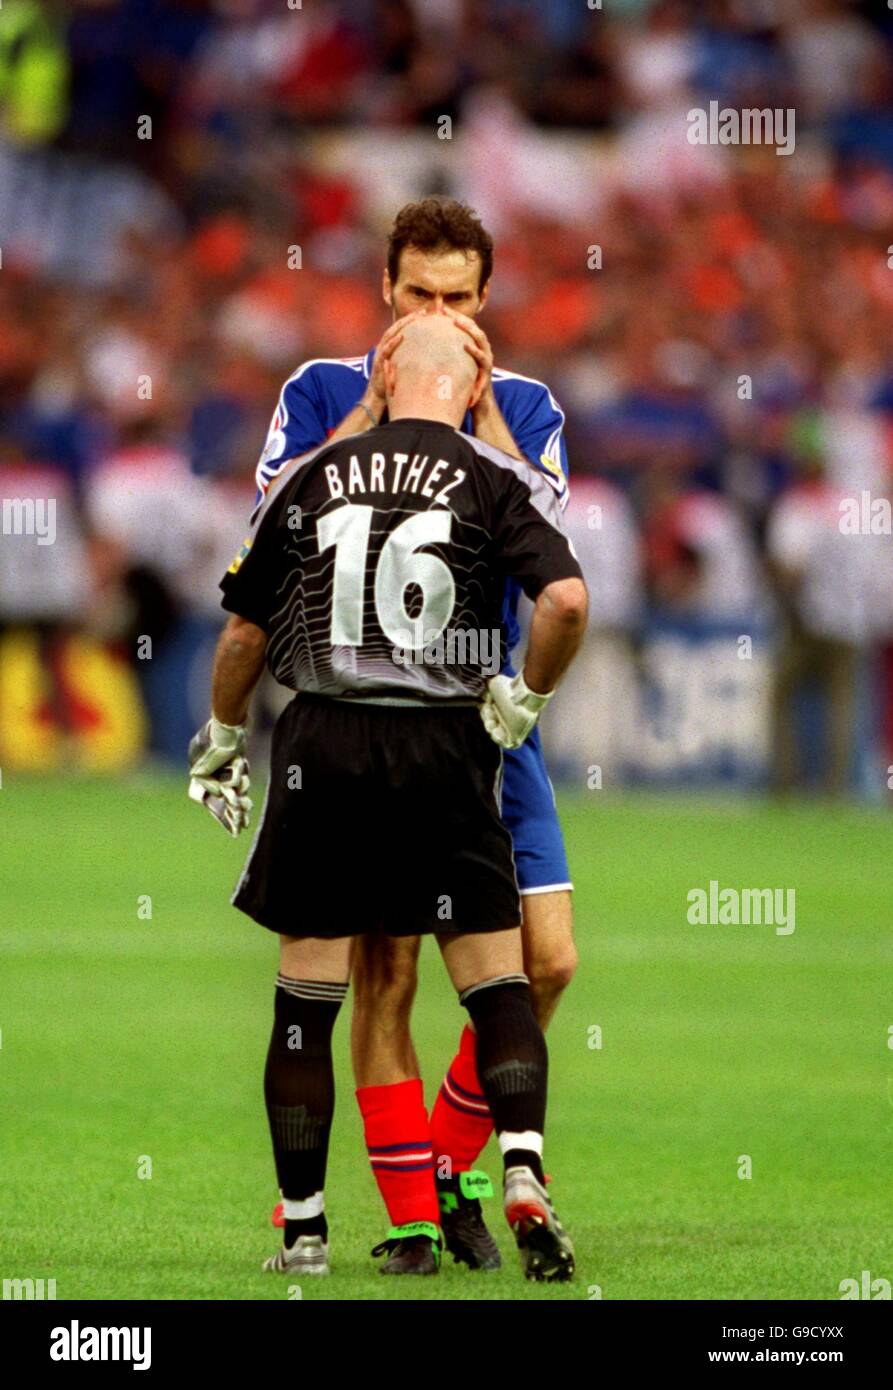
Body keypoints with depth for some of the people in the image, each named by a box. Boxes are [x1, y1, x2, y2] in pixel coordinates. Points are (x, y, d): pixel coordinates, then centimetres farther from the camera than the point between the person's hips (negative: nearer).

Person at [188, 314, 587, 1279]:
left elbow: (245, 633, 10)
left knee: (305, 1000, 8)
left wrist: (219, 745, 24)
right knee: (497, 985, 5)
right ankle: (523, 1178, -15)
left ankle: (303, 1228, 12)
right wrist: (526, 700, 1)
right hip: (444, 747, -1)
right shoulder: (497, 482, 0)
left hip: (322, 746, 1)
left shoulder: (312, 478, 7)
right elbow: (567, 599, -15)